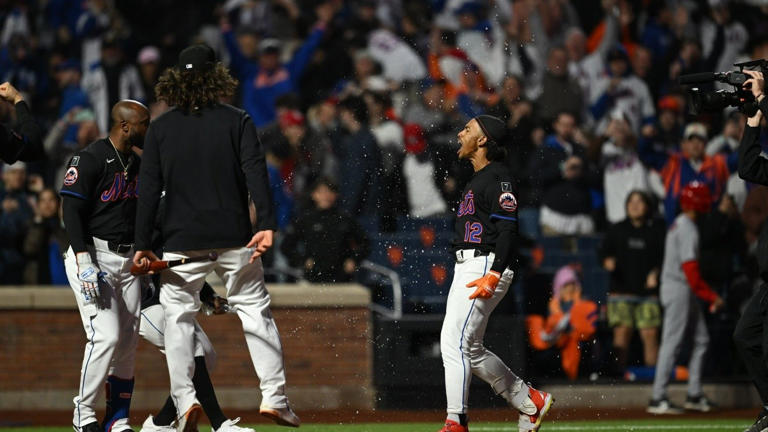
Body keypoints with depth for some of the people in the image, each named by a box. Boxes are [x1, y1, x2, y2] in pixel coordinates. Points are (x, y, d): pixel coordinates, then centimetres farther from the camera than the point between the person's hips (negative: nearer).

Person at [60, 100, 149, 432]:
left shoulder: (137, 164, 15)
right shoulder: (90, 159, -11)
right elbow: (72, 211, -15)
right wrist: (85, 264, -22)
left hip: (128, 260, 8)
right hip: (94, 256, -8)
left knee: (128, 342, 4)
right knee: (107, 335, -17)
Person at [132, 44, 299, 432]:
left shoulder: (161, 128, 4)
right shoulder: (237, 121, 2)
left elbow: (149, 188, 1)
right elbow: (255, 171, -9)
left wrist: (143, 245, 1)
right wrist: (266, 224, -16)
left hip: (181, 241, 0)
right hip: (234, 238, 0)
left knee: (178, 317, 7)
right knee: (255, 310, 8)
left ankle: (184, 400, -8)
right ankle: (274, 396, 2)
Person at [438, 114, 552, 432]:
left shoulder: (497, 178, -10)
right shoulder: (477, 180, 21)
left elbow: (508, 230, -19)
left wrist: (493, 275, -28)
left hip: (485, 265, -11)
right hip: (466, 269, 11)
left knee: (454, 344, -15)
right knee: (470, 350, 11)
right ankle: (530, 401, 19)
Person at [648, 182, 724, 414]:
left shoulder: (679, 225, 16)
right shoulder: (687, 229, -16)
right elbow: (690, 269, -21)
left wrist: (709, 295, 17)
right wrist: (711, 296, -16)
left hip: (684, 291, 10)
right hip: (679, 290, -10)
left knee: (701, 339, 12)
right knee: (672, 343, -9)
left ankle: (694, 395, 14)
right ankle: (658, 399, -9)